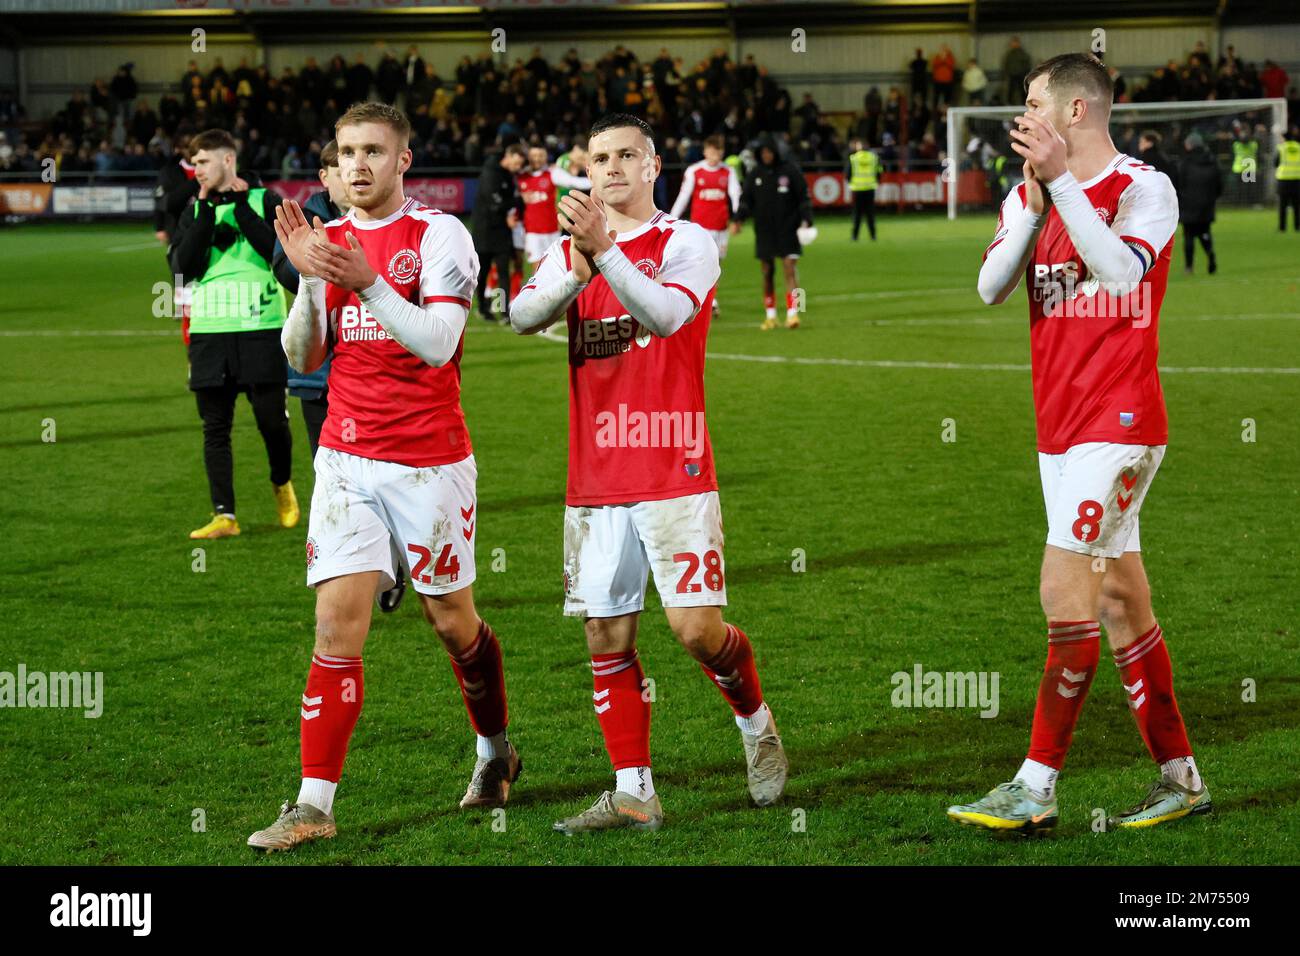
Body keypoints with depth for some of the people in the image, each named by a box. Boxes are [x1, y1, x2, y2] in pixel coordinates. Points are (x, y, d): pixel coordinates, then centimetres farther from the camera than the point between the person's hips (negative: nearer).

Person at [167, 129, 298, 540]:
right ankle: (224, 516, 6)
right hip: (208, 332, 3)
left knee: (272, 418, -1)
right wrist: (207, 211, -7)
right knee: (215, 426, 2)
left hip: (261, 329, -3)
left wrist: (240, 205, -11)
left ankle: (282, 485, 27)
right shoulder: (194, 210, 11)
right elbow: (184, 267, -3)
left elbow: (280, 251, -14)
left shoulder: (264, 201, 2)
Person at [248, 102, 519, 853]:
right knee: (337, 627, -8)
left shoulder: (438, 235, -7)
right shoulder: (331, 238, 9)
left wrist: (369, 284, -30)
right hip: (347, 459, 3)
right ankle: (315, 805, -10)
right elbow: (302, 356, 5)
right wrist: (308, 278, -11)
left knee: (453, 621, 10)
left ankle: (496, 752, 35)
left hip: (430, 463, -3)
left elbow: (439, 341, -18)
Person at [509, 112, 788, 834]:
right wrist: (578, 271, -26)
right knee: (607, 639, 3)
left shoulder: (687, 242, -2)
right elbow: (523, 317, -7)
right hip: (594, 481, 4)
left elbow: (667, 315, -21)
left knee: (697, 629, -9)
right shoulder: (568, 252, 11)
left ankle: (755, 722, 21)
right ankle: (633, 795, 11)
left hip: (673, 472, -4)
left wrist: (605, 251, -34)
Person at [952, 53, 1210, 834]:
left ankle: (1037, 789, -10)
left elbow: (1122, 271, -24)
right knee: (1120, 600, 9)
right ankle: (1181, 777, 16)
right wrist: (1037, 201, -13)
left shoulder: (1145, 188, -8)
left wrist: (1061, 179, -27)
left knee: (1066, 589, -12)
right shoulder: (1030, 193, 12)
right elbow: (991, 287, 0)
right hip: (1060, 424, 7)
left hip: (1117, 421, -7)